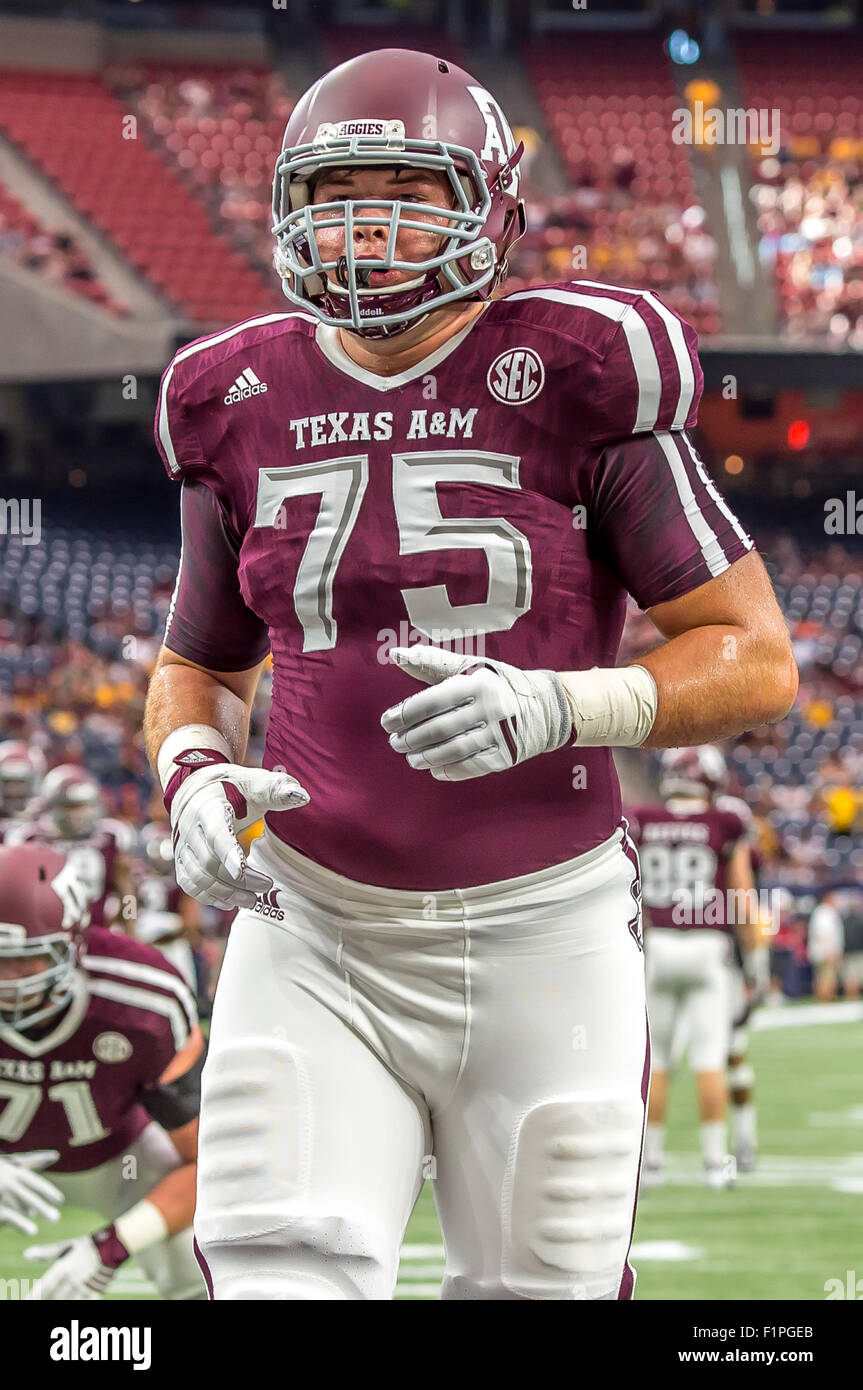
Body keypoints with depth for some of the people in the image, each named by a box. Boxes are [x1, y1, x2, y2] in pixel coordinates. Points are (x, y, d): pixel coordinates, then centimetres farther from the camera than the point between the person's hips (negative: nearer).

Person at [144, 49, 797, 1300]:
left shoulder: (573, 382, -7)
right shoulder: (246, 409, 5)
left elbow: (759, 663, -6)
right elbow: (198, 669, 20)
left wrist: (557, 706, -22)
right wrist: (194, 781, -4)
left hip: (540, 933, -2)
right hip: (317, 940, 2)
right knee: (283, 1280, -16)